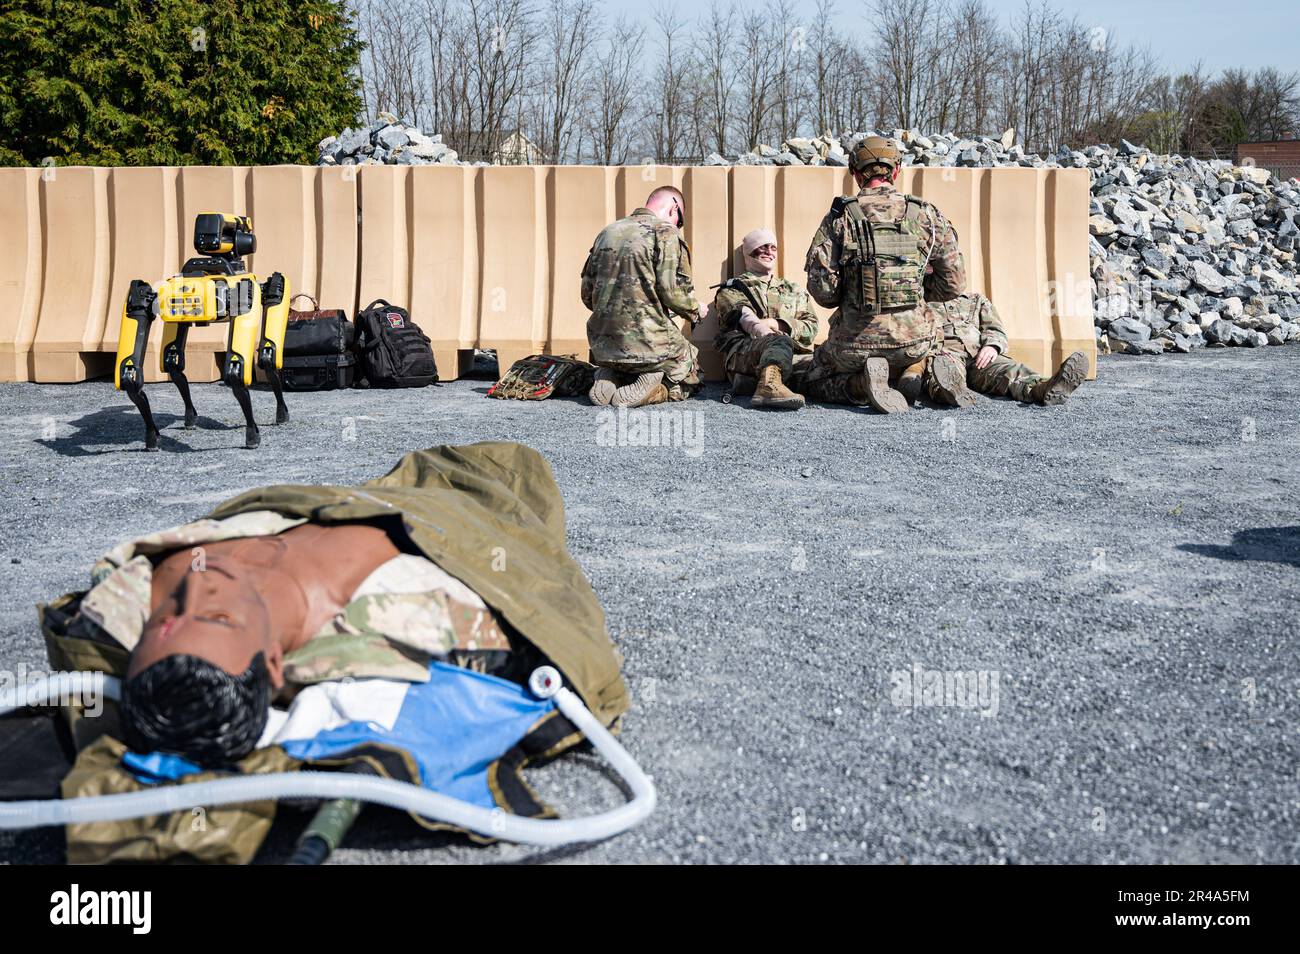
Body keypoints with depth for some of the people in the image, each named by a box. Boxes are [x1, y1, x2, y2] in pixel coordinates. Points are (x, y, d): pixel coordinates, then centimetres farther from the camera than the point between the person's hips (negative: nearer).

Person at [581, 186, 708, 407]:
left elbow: (587, 294, 15)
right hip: (650, 344, -6)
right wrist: (696, 310, 6)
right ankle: (651, 389, -12)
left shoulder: (606, 233, 14)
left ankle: (608, 379, 2)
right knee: (689, 376, 19)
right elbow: (673, 291, -15)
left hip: (603, 346, 6)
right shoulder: (666, 233, -6)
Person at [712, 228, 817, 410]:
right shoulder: (732, 289, 21)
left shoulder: (794, 290, 32)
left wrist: (778, 325, -3)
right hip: (744, 351, -6)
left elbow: (811, 327, 17)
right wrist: (758, 328, -26)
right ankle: (770, 385, -66)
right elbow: (743, 315, -3)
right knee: (780, 341, -40)